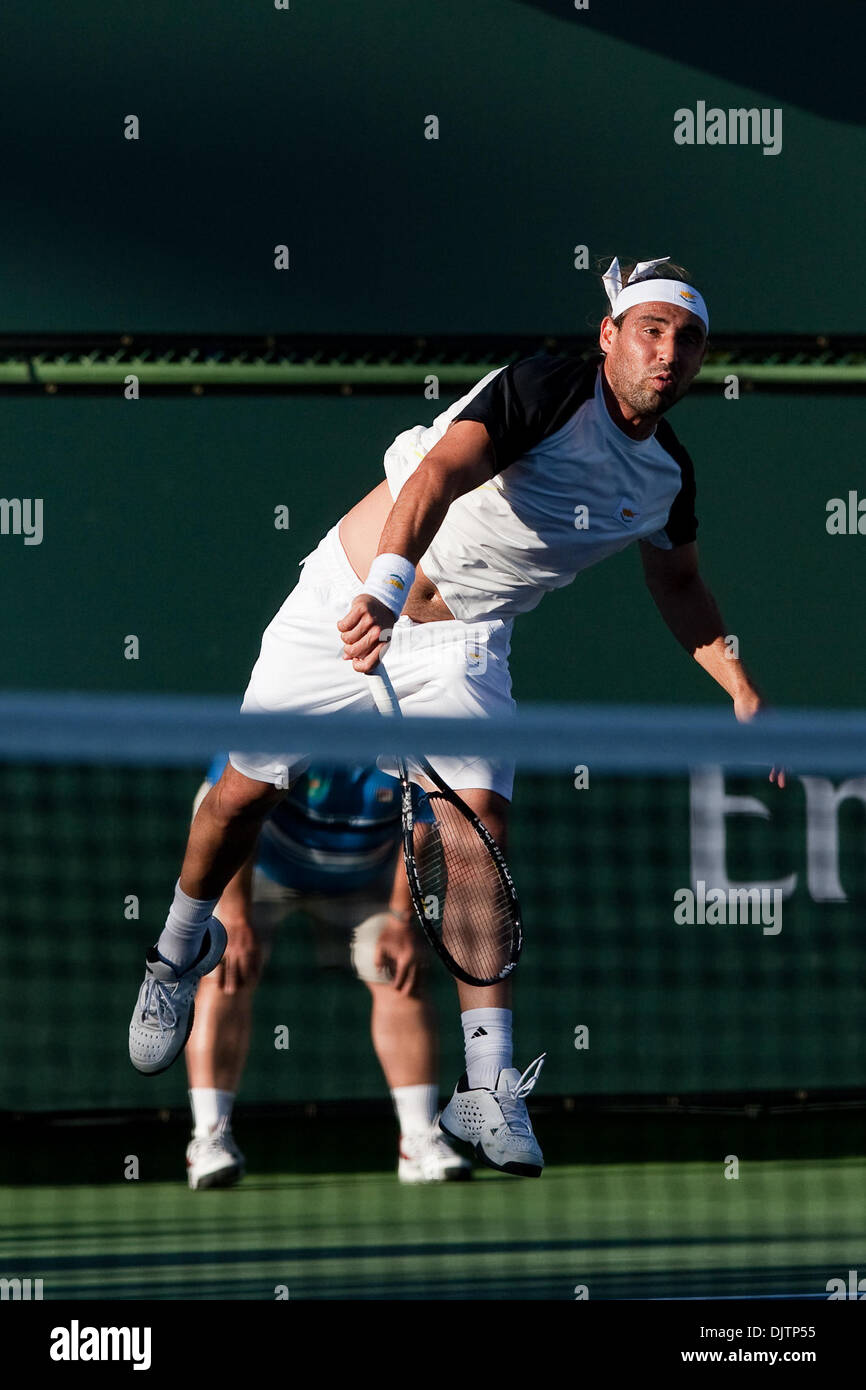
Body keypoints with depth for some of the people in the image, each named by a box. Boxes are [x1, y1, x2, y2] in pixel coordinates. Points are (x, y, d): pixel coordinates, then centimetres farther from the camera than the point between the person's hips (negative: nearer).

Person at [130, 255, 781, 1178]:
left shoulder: (668, 472, -2)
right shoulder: (547, 391, -24)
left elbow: (678, 584, 20)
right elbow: (439, 475, -41)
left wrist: (743, 689, 11)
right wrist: (389, 589, -57)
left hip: (460, 646, 4)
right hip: (353, 601, -4)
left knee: (483, 829, -17)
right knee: (244, 792, 3)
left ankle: (487, 1086, -16)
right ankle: (183, 947, 36)